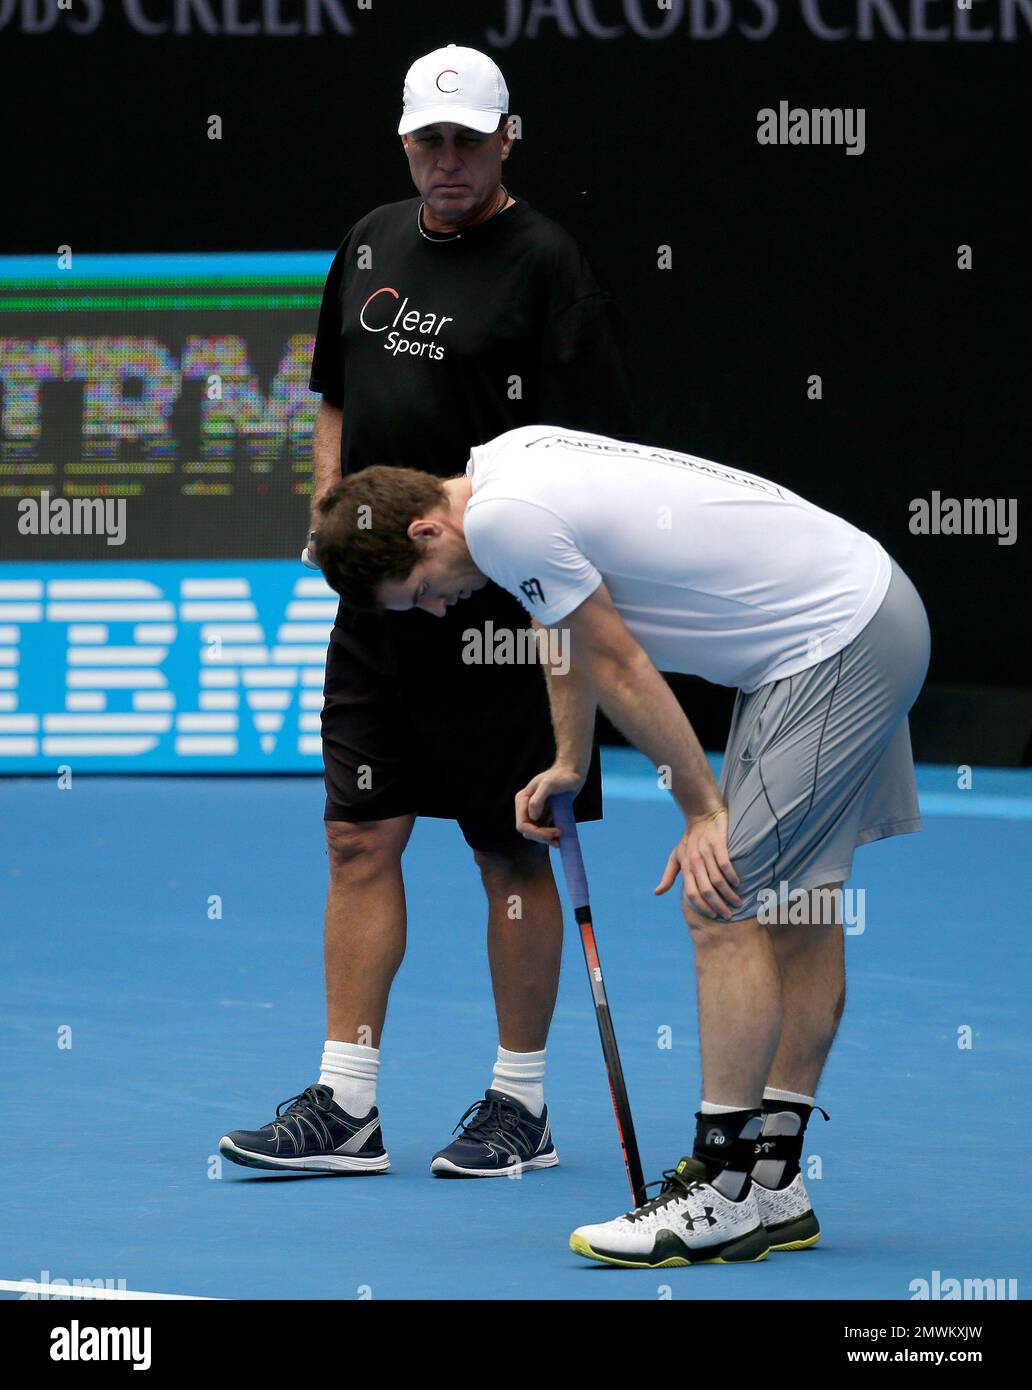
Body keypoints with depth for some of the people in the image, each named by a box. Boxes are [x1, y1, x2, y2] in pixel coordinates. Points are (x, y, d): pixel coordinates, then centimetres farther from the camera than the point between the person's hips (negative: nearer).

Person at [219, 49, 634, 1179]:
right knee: (360, 838, 5)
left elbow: (586, 444, -12)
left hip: (501, 609, -6)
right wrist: (329, 511, 9)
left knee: (512, 854, 2)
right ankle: (344, 1106, 10)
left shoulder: (546, 263, -8)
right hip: (377, 599, 6)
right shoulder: (370, 246, 13)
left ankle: (519, 1106, 13)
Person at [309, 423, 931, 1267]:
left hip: (837, 641, -11)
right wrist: (568, 766, 22)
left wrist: (703, 811, -8)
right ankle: (775, 1182, 14)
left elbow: (618, 667, -15)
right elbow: (575, 634, 23)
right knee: (799, 906, 11)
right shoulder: (501, 462, 10)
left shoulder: (504, 519, -19)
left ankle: (725, 1195, -9)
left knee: (726, 907, -11)